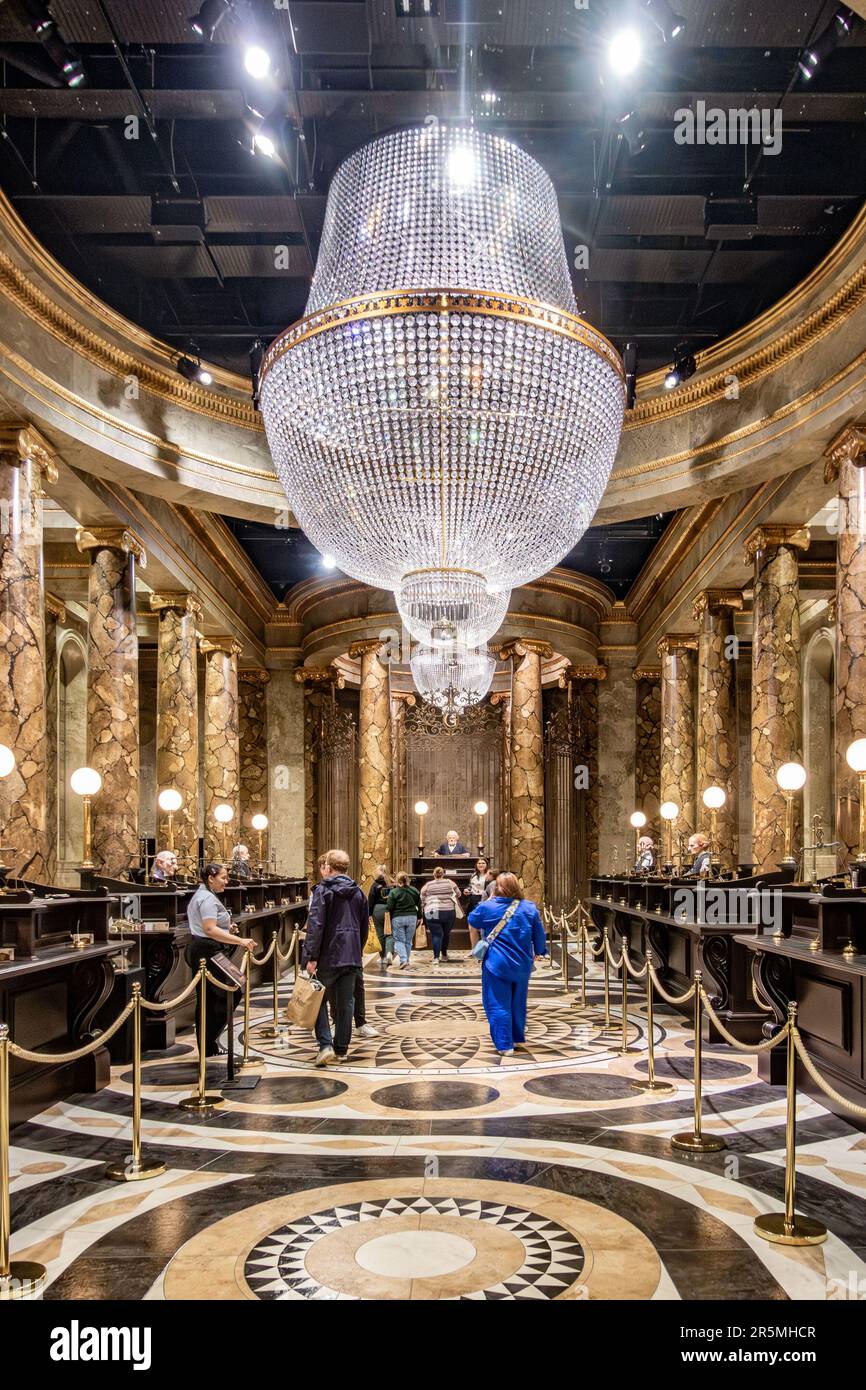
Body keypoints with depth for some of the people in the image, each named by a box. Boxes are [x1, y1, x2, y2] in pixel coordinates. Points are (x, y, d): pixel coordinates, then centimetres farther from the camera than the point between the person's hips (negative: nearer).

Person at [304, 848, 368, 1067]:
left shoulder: (322, 890, -9)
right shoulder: (358, 893, 10)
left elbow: (315, 925, -17)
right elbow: (365, 926, 15)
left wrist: (311, 957, -16)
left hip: (327, 956, -5)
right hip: (351, 957, 5)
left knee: (320, 1000, 7)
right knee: (345, 1003, 10)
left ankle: (326, 1045, -6)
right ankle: (341, 1049, 15)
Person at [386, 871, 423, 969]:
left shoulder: (393, 892, -8)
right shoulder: (415, 891, 6)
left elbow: (390, 907, -8)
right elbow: (419, 906, 10)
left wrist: (390, 920, 4)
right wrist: (419, 917, 18)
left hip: (398, 918, -4)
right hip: (412, 917, 4)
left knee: (399, 940, 2)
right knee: (408, 941, 13)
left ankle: (403, 960, -14)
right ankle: (406, 960, 18)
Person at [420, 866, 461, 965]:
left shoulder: (427, 885, 5)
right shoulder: (450, 882, 5)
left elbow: (421, 900, 7)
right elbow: (458, 894, 15)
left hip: (432, 913, -1)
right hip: (449, 912, 1)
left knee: (436, 934, -2)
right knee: (446, 933, 18)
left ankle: (436, 957, -14)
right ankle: (444, 955, 30)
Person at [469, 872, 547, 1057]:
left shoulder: (487, 907, -10)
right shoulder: (530, 908, -4)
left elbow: (472, 923, 9)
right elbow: (539, 934, 5)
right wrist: (539, 952, 23)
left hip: (496, 964, -4)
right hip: (522, 964, 4)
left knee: (498, 1005, 3)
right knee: (518, 1003, 19)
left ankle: (505, 1045, 1)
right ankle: (518, 1038, 31)